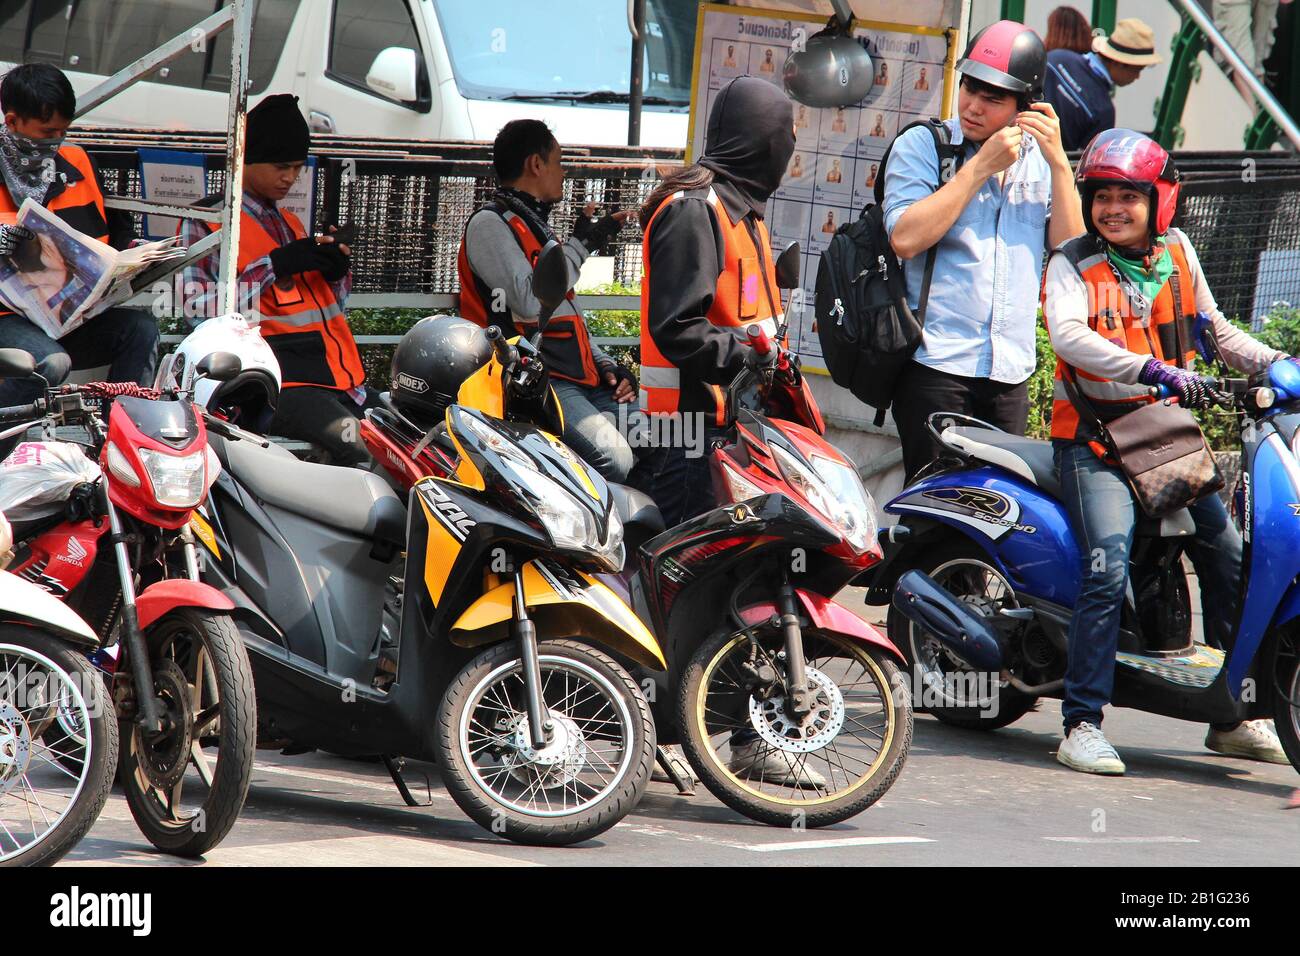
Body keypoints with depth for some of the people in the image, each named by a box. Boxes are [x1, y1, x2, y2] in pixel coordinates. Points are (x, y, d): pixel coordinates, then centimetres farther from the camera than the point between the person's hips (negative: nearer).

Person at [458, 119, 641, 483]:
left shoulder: (536, 227, 27)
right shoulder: (489, 224, -3)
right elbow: (530, 302, -17)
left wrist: (605, 366, 16)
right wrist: (581, 245, -8)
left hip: (580, 381, 10)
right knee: (615, 459, -30)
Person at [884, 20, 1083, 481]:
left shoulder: (1040, 160, 14)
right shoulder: (922, 145, 1)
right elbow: (905, 238, -15)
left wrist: (1058, 163, -4)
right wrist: (982, 166, -12)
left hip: (1012, 372, 4)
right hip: (936, 363, -4)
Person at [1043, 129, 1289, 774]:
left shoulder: (1176, 253, 10)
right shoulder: (1072, 264, -6)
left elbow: (1212, 328, 22)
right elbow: (1068, 335, -25)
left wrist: (1272, 362, 7)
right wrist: (1153, 369, -35)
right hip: (1094, 439, -6)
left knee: (1231, 561, 4)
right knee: (1108, 569, -24)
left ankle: (1235, 719, 18)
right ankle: (1082, 725, -20)